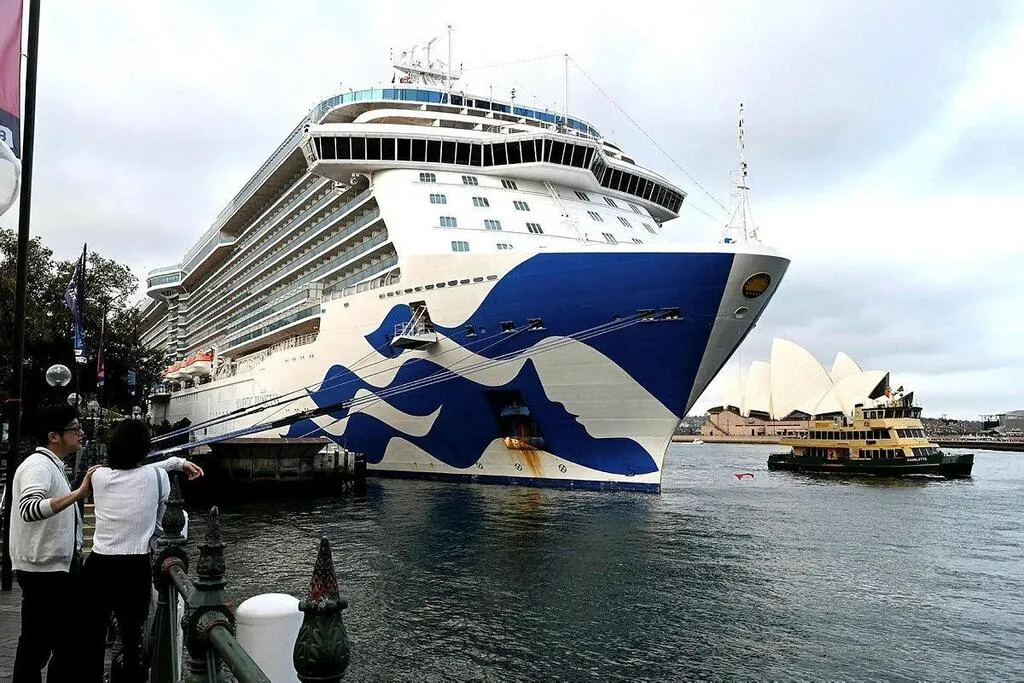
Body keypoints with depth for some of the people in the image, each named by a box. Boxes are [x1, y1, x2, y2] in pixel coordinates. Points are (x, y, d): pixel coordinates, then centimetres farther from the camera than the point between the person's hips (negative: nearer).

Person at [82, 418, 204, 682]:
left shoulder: (99, 475, 2)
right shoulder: (158, 477, -6)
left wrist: (178, 461, 24)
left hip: (98, 566, 2)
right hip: (135, 569, -2)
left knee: (91, 640, 13)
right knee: (133, 639, 8)